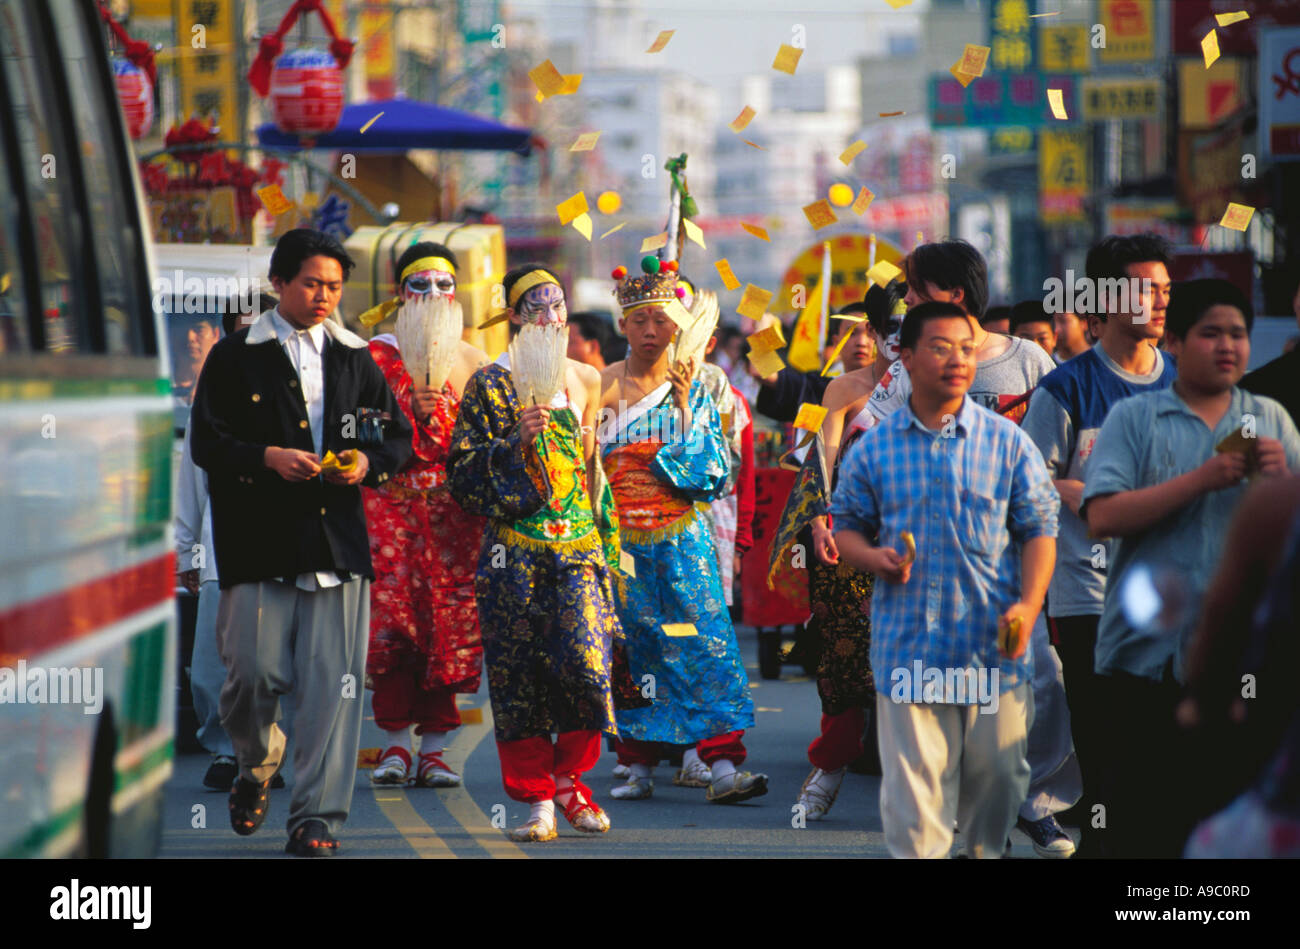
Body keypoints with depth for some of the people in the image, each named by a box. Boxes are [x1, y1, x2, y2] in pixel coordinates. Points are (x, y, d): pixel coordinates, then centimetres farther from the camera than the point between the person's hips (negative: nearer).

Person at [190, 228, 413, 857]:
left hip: (339, 542, 2)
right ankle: (256, 765, 25)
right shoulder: (235, 358, 6)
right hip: (259, 540, -2)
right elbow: (205, 441, 1)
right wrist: (267, 458, -15)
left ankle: (317, 815, -2)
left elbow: (400, 437, 19)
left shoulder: (355, 359, 17)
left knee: (333, 681, -5)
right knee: (255, 671, -7)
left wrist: (369, 463, -2)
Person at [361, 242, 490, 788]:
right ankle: (395, 743, 1)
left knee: (450, 620, -4)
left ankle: (433, 748, 1)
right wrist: (412, 411, -15)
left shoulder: (473, 362, 13)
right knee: (391, 615, -8)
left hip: (453, 507, 2)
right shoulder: (375, 355, 7)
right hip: (389, 502, -2)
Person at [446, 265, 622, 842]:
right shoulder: (491, 383, 2)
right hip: (515, 549, -2)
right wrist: (515, 442, -15)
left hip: (577, 544, 2)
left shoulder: (585, 380, 12)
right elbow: (462, 472, -1)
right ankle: (538, 798, 5)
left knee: (587, 661, -11)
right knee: (517, 671, -4)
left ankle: (568, 778, 9)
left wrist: (606, 541, 17)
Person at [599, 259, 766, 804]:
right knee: (633, 646, 1)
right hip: (621, 539, 0)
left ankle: (722, 768, -15)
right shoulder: (601, 387, 4)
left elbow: (714, 474, -1)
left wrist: (686, 411, -9)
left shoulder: (694, 390, 6)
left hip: (682, 541, 0)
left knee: (706, 644, -10)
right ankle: (639, 766, 9)